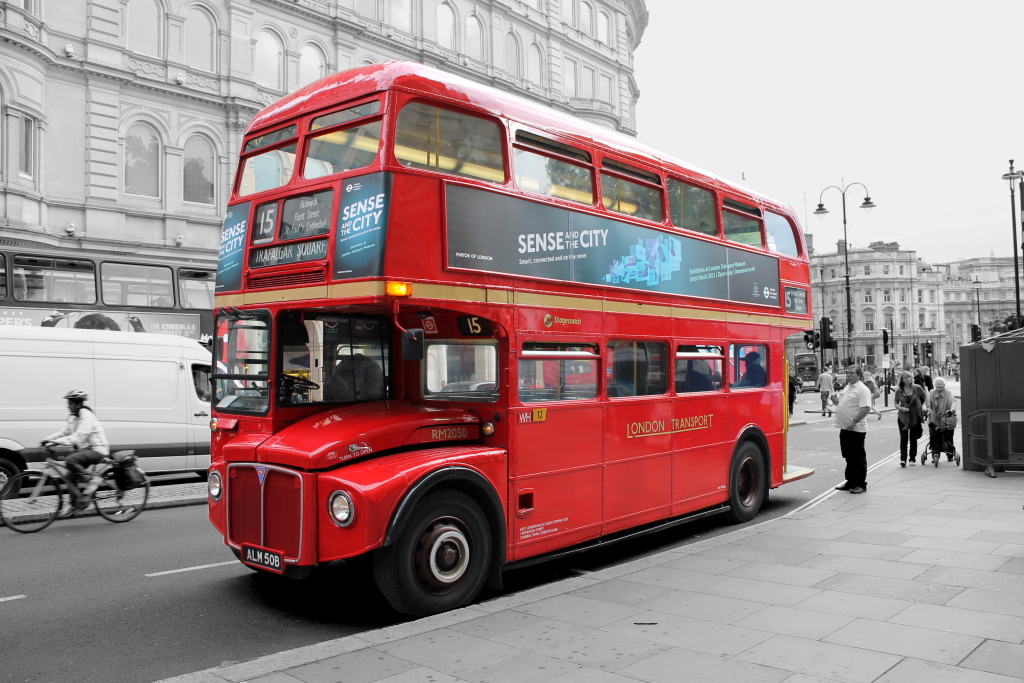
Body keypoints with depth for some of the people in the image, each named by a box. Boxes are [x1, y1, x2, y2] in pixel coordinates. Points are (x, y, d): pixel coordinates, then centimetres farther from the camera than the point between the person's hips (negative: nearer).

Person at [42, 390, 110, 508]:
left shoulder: (86, 416, -18)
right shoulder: (73, 417, 11)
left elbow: (78, 436, -27)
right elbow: (65, 431, 9)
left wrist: (58, 442, -33)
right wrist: (49, 439, -5)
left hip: (97, 450, -9)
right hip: (86, 449, 9)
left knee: (70, 460, -28)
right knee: (71, 476, 2)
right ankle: (75, 505, 10)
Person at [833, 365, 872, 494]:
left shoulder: (862, 389, -14)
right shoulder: (847, 387, 14)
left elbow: (866, 408, -22)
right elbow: (842, 403, 25)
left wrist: (854, 422, -25)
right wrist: (836, 400, 3)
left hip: (856, 429, -9)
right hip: (845, 428, 9)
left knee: (858, 457, 1)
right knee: (848, 457, 16)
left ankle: (861, 484, 9)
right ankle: (851, 481, 25)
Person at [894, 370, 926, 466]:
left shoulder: (917, 388, -5)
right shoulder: (899, 391, -4)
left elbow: (926, 398, 7)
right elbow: (895, 403, 4)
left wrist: (923, 407, -2)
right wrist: (900, 408, -14)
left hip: (915, 417, 0)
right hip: (903, 417, 0)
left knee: (913, 438, 10)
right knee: (903, 438, -4)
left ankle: (913, 458, 21)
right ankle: (903, 459, -6)